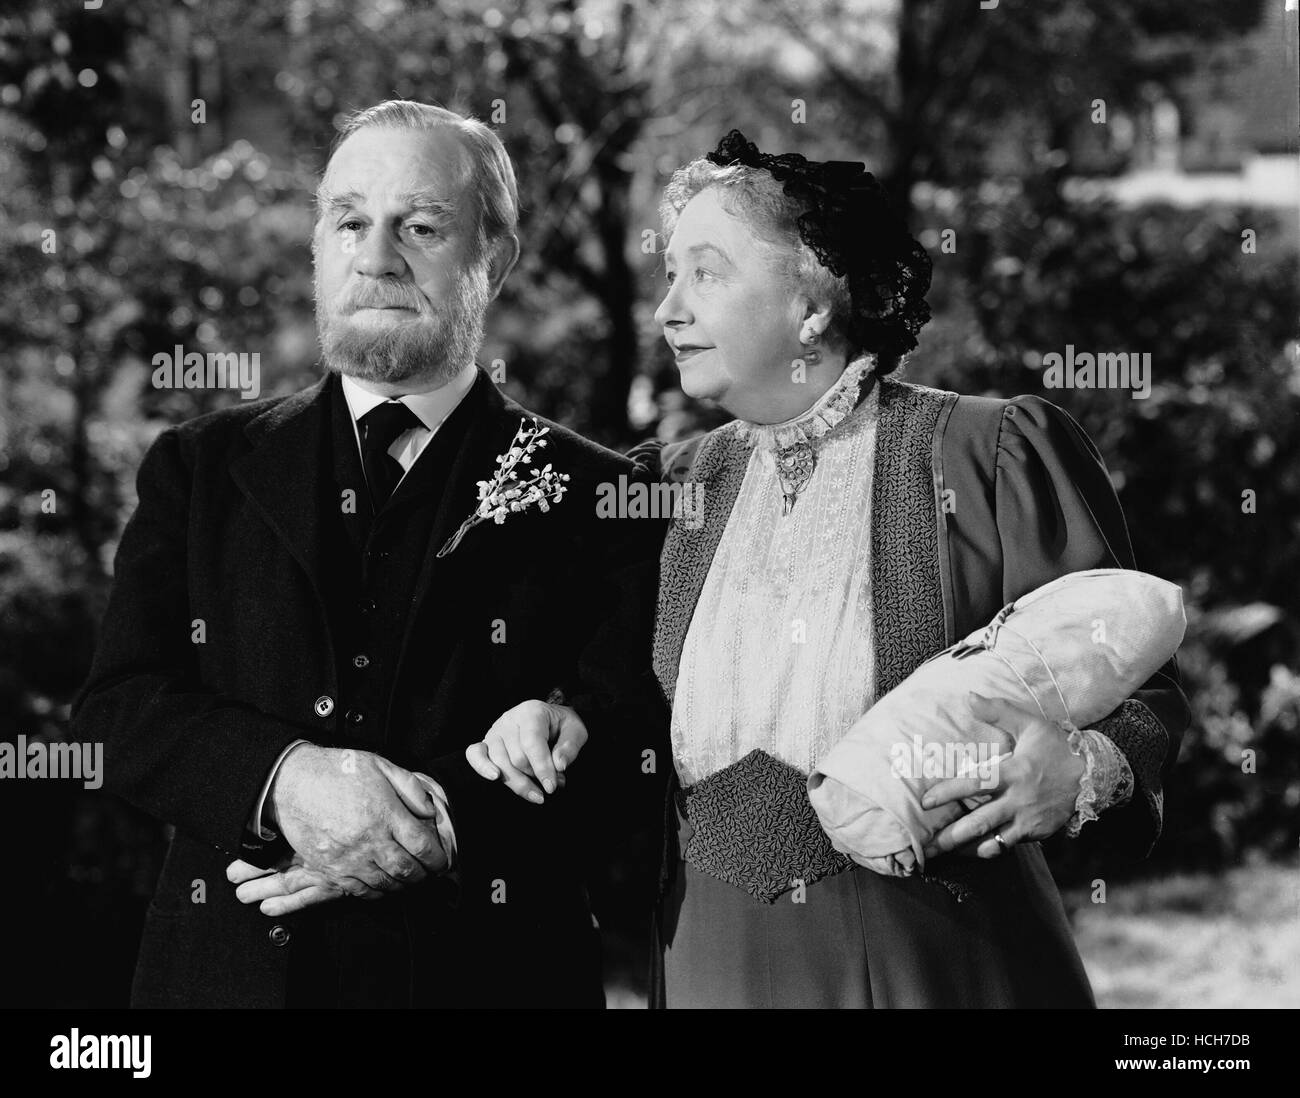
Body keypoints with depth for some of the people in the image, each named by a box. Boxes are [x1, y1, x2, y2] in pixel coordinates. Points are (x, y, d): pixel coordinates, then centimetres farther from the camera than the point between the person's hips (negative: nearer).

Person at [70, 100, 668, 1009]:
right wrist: (283, 779, -19)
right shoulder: (201, 467, 7)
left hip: (489, 968, -1)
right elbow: (118, 708, -1)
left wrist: (429, 828, -21)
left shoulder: (593, 497, 1)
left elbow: (630, 750, -7)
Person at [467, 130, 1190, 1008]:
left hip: (945, 967, -4)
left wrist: (1081, 773, -23)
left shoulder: (996, 452, -5)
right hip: (711, 970, 5)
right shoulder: (677, 487, 10)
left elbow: (1138, 696, -4)